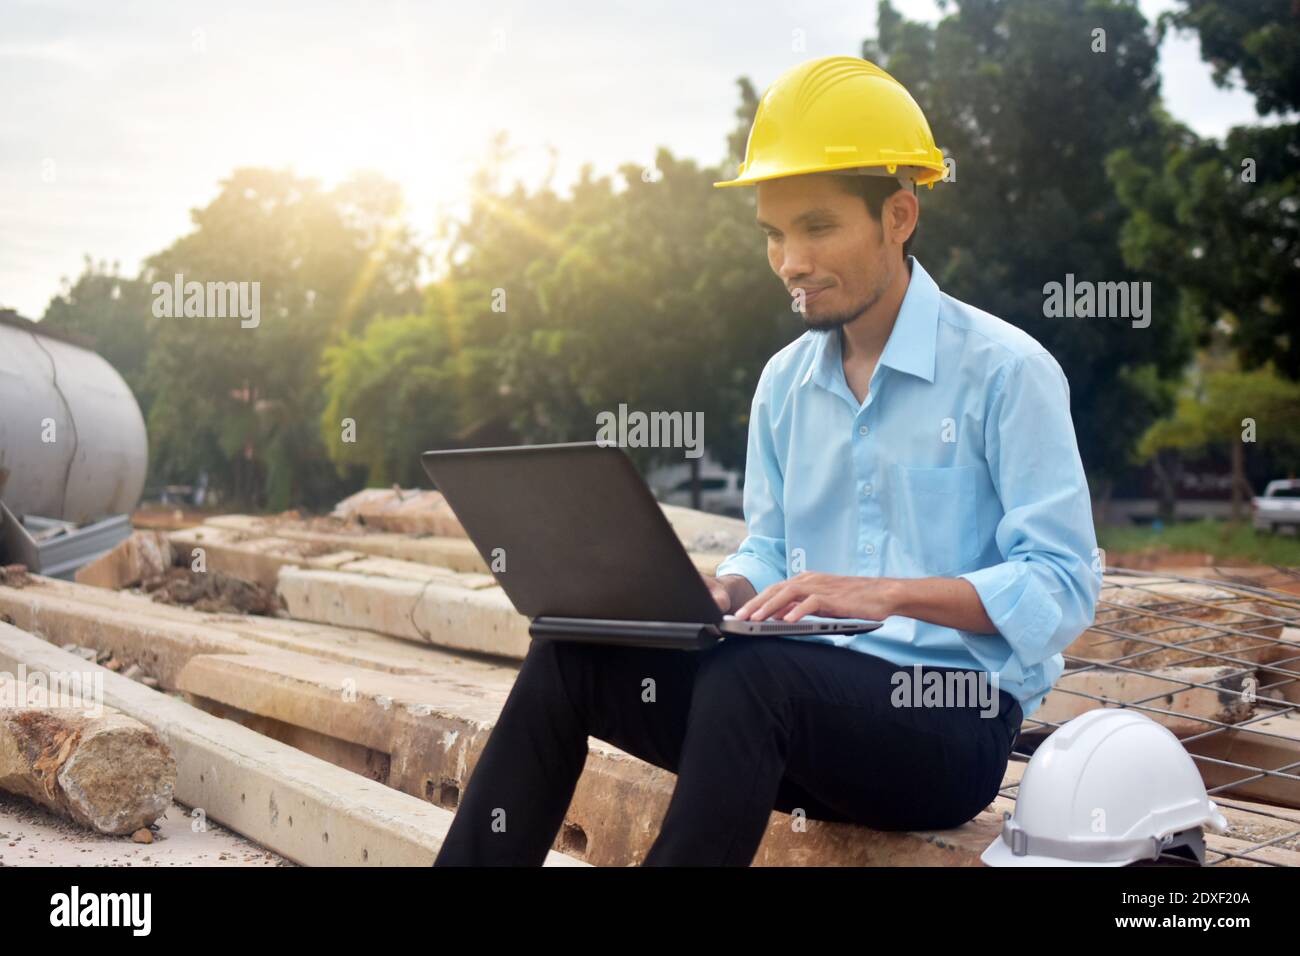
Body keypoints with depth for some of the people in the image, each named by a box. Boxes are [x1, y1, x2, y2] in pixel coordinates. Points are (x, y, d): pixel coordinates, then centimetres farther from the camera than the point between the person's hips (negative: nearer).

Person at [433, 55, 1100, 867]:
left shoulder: (1005, 371, -7)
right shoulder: (786, 382, 12)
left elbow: (1065, 587, -11)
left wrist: (886, 593, -23)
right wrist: (722, 591, -6)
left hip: (956, 714, -5)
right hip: (807, 700, 6)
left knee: (748, 674, -36)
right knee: (568, 657, -16)